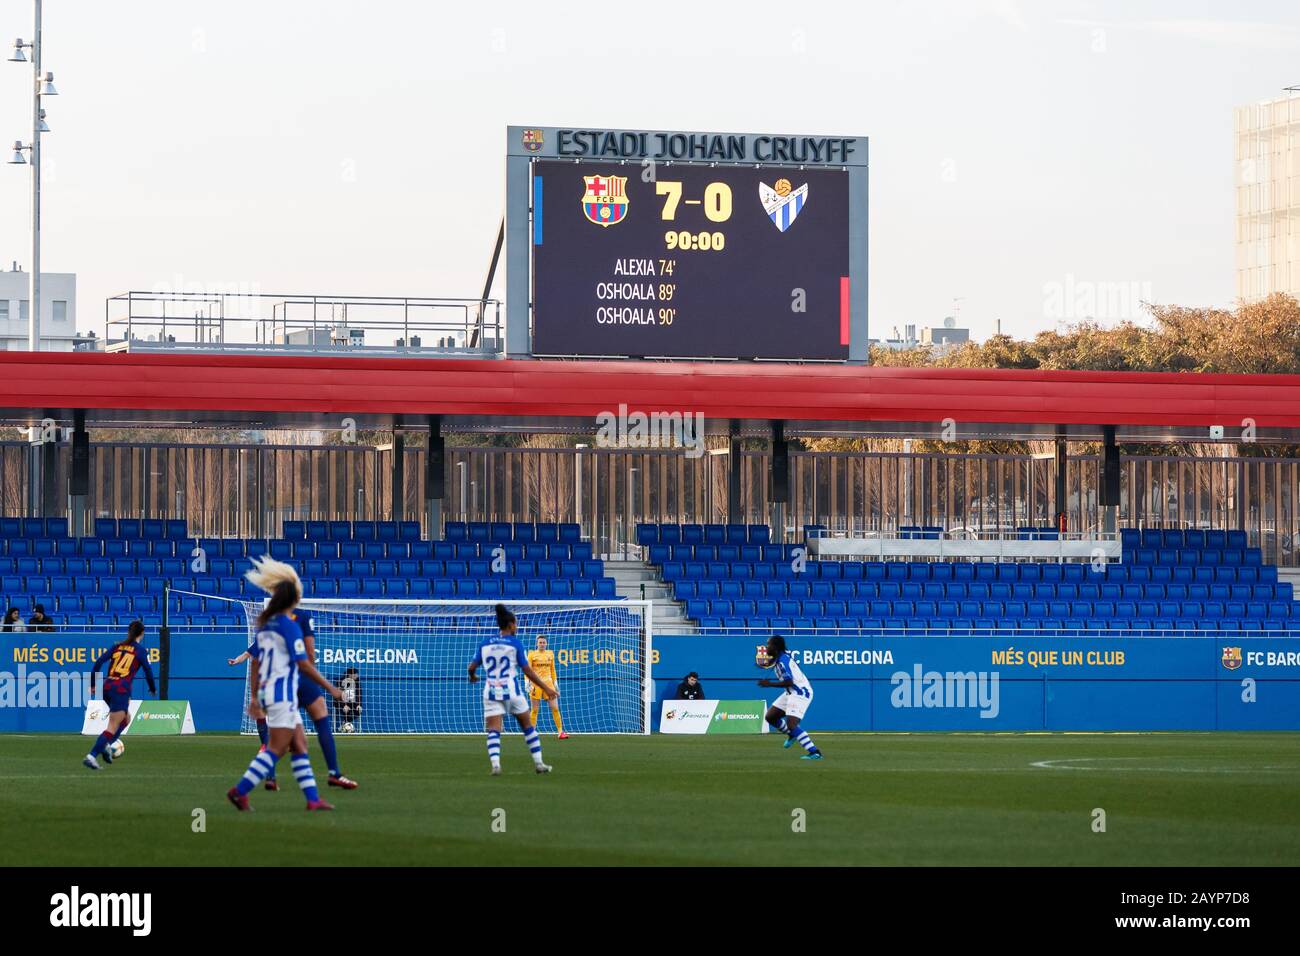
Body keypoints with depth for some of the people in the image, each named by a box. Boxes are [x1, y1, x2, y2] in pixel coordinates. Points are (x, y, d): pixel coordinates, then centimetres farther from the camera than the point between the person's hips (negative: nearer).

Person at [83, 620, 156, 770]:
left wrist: (92, 684, 9)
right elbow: (148, 672, 3)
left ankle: (107, 745, 7)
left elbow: (99, 661, 5)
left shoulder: (117, 646, 13)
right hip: (122, 690, -6)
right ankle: (91, 756, -19)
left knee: (126, 718, 26)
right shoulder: (140, 651, 1)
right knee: (113, 726, -6)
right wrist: (153, 689, 22)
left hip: (107, 687, 6)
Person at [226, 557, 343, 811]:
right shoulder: (290, 626, -13)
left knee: (300, 745, 10)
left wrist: (255, 698, 20)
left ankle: (312, 798, 7)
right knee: (276, 749, -6)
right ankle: (240, 791, -12)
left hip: (267, 692, 9)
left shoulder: (264, 625, 11)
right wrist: (330, 688, -6)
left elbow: (255, 664, 14)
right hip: (283, 692, -9)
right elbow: (303, 664, -14)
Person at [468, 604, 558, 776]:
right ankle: (538, 763, 17)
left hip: (491, 693, 2)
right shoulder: (514, 643, -3)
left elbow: (472, 667, 6)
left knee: (493, 731, -4)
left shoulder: (485, 643, 5)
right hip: (511, 691, -2)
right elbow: (527, 671, -5)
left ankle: (495, 764, -25)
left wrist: (472, 676, 30)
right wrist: (546, 688, 1)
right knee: (528, 726, 15)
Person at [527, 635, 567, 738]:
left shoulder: (550, 654, 12)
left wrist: (555, 682, 14)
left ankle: (561, 732, -2)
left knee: (555, 708, -4)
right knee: (535, 710, 0)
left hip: (548, 682, 3)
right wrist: (528, 683, -10)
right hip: (536, 683, -3)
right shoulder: (532, 654, 2)